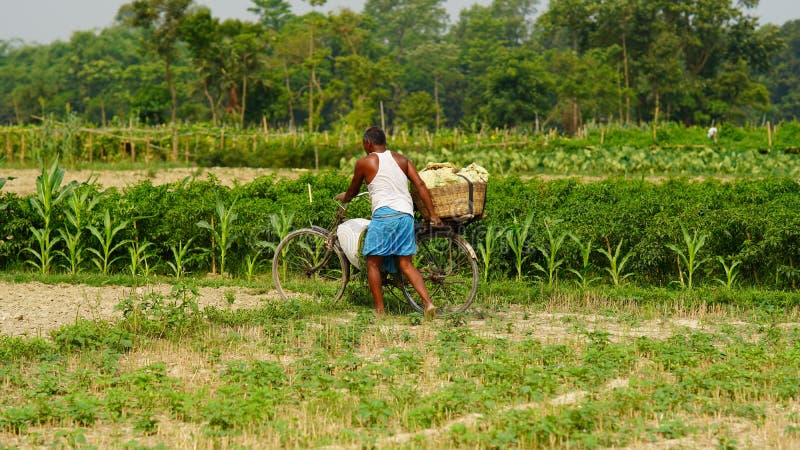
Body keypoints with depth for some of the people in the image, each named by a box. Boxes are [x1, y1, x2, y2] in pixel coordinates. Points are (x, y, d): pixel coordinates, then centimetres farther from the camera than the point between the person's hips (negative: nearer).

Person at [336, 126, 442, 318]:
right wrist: (432, 214, 9)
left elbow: (353, 190, 19)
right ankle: (428, 303, -9)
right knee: (406, 264, 7)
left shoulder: (364, 162, 5)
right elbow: (420, 185, 8)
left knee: (373, 263, 7)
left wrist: (344, 198, 42)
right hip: (406, 214, 5)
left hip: (384, 214, -5)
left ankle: (379, 310, 4)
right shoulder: (402, 160, 17)